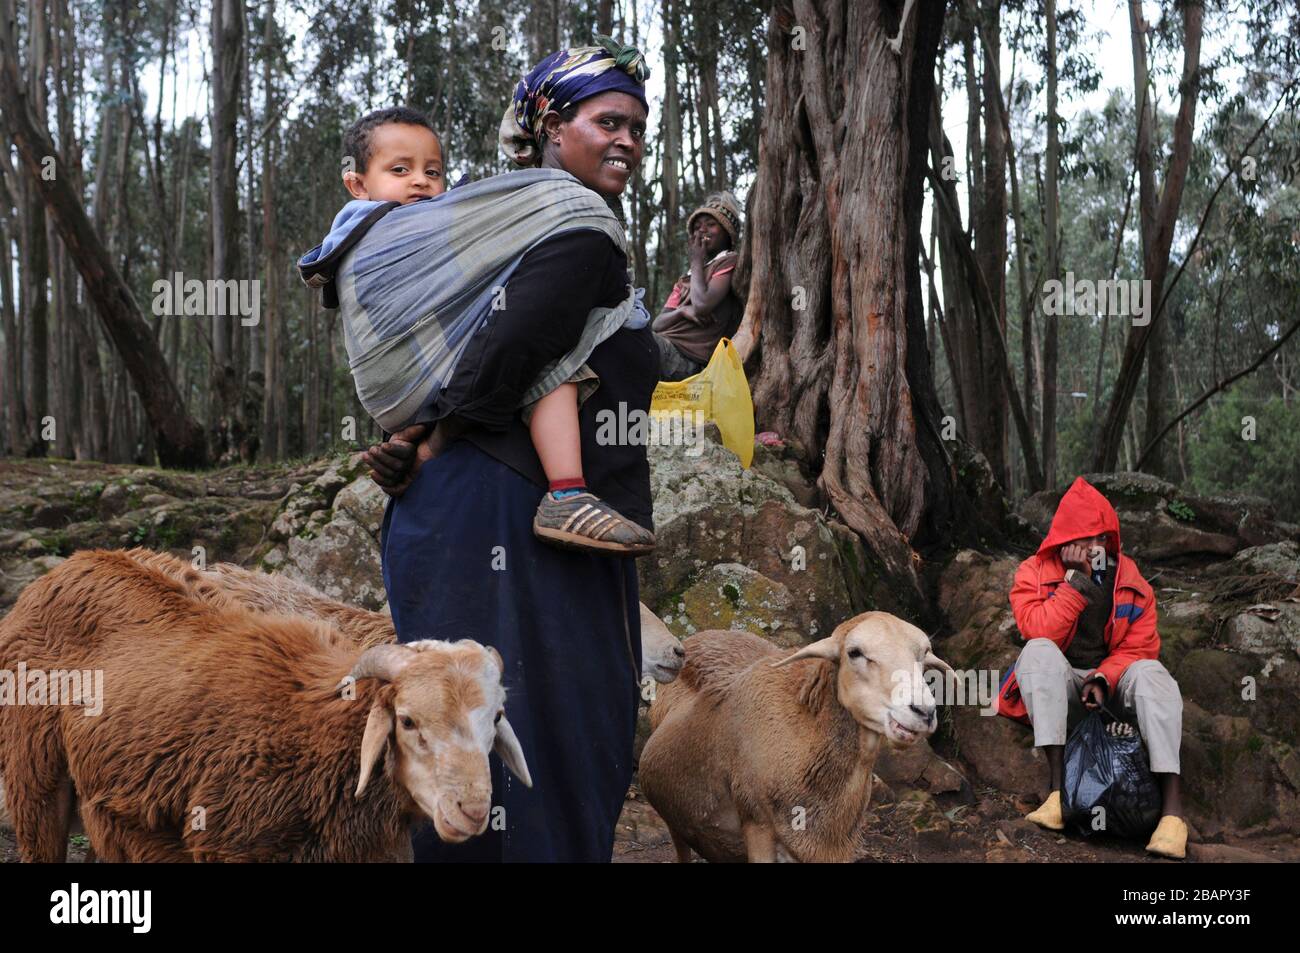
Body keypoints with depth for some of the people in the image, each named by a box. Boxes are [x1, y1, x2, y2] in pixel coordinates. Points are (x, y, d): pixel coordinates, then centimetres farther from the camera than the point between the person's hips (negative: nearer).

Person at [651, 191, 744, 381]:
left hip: (688, 359, -8)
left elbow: (702, 305, -11)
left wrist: (697, 262, 5)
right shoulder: (684, 280, 30)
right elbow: (657, 324, 18)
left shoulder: (729, 262, 6)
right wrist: (682, 311, -4)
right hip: (665, 345, 8)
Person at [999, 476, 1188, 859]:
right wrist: (1076, 582, -19)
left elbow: (1140, 646, -2)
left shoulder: (1130, 580, 5)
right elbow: (1040, 632, -17)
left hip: (1110, 684, 2)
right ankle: (1059, 787, -41)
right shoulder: (1034, 573, -1)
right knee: (1039, 651, -33)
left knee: (1151, 672, -30)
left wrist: (1104, 679, -21)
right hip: (1058, 691, -1)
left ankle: (1172, 806, -41)